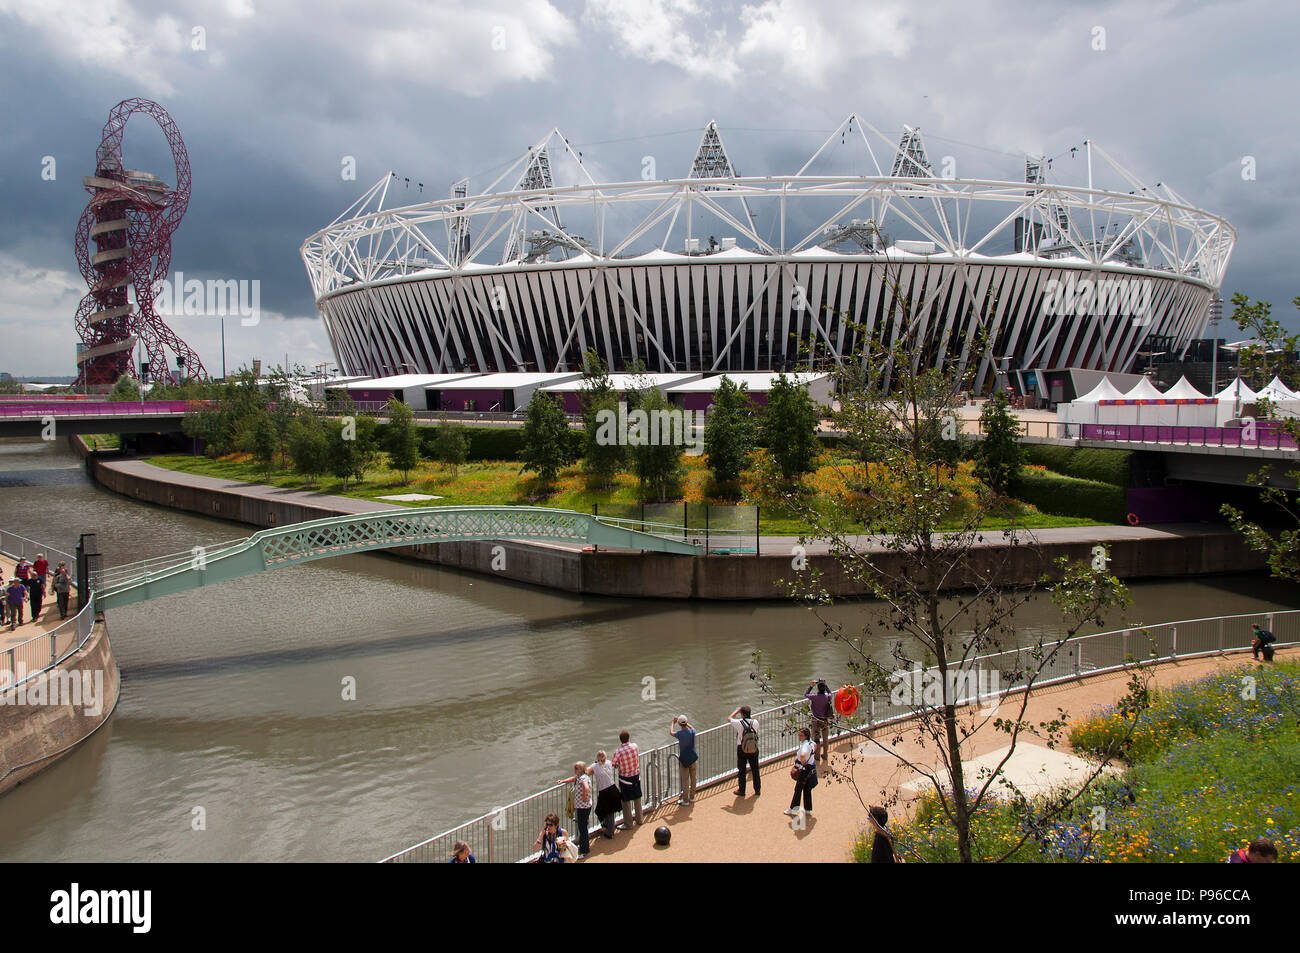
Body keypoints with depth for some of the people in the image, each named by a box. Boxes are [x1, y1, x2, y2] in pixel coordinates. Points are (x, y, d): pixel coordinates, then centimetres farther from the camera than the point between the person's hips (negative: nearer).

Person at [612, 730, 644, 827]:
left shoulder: (618, 752, -23)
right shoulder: (635, 747, -12)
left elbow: (614, 765, -11)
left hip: (625, 778, -4)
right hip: (636, 776, 4)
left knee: (626, 802, 9)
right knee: (637, 799, 20)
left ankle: (628, 824, 19)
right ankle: (639, 820, 34)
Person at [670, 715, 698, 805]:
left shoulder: (679, 733, -17)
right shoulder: (692, 731, -10)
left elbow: (671, 732, 7)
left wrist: (673, 723, 20)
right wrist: (686, 723, 28)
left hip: (684, 759, -3)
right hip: (693, 758, 3)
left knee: (685, 780, 5)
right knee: (693, 778, 15)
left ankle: (685, 800, 12)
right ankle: (692, 797, 27)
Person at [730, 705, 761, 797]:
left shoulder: (739, 723, -18)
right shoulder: (755, 723, -11)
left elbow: (729, 719, 2)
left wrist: (737, 710, 13)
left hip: (742, 749, -2)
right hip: (754, 749, 3)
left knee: (741, 771, 13)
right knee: (755, 770, 18)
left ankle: (741, 791, 24)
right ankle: (758, 790, 30)